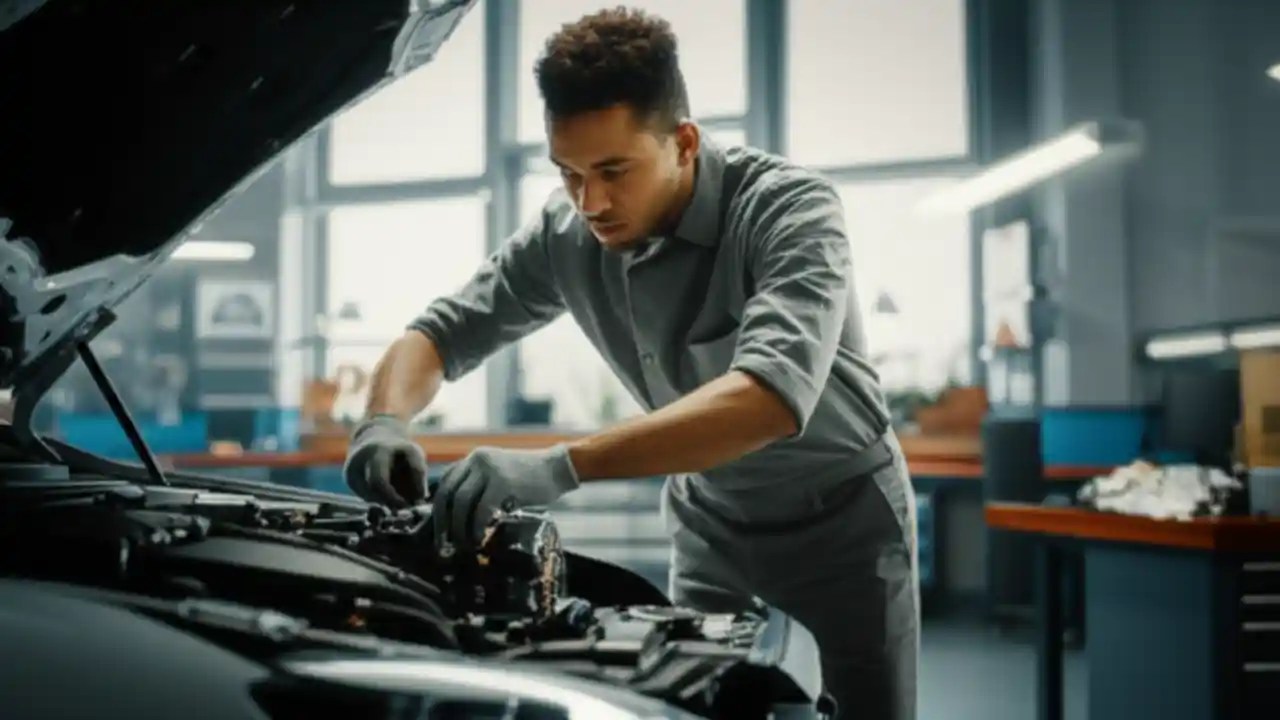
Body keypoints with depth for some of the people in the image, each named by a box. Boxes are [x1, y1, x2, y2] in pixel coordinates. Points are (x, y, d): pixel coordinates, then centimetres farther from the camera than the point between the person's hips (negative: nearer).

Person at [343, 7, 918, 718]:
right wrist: (386, 421, -29)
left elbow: (774, 396, -45)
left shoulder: (790, 206, -30)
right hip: (711, 521, 4)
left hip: (841, 516, -3)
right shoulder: (565, 235, -14)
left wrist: (561, 466, -53)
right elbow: (441, 332, -5)